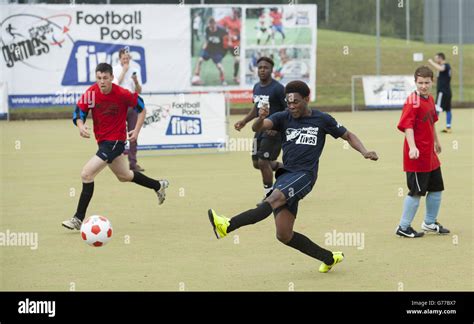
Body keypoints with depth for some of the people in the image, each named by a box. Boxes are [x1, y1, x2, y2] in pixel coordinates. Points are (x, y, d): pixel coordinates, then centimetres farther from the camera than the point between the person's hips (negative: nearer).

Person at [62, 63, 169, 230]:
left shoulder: (122, 94, -18)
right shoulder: (91, 93, -9)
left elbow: (141, 107, -2)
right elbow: (78, 112, -6)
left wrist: (137, 130, -9)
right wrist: (80, 126, -28)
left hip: (116, 140, -7)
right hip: (102, 140, 7)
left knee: (86, 174, -18)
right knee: (124, 176, 26)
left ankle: (79, 219, -11)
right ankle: (158, 186, 49)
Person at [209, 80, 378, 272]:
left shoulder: (322, 120, 7)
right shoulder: (284, 118, 12)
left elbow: (349, 136, 19)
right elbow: (257, 127, -4)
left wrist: (365, 152, 2)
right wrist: (260, 118, -28)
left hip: (304, 175, -5)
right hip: (285, 175, 5)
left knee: (274, 199, -32)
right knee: (284, 235, 0)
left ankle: (228, 226, -46)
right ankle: (329, 258, 15)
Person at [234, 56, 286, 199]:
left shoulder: (277, 88, -14)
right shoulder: (257, 87, 9)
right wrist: (244, 121, 11)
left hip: (273, 131, -8)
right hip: (261, 128, 8)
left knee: (263, 162, -12)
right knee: (257, 162, 11)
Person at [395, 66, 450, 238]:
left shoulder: (430, 99, 9)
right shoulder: (412, 101, -17)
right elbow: (407, 126, -27)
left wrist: (436, 141, 33)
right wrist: (412, 147, -39)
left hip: (430, 155, 9)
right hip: (417, 155, -9)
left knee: (436, 188, 17)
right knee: (417, 191, -2)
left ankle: (430, 223, 33)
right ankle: (403, 227, 9)